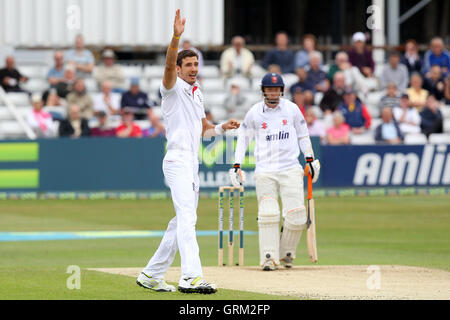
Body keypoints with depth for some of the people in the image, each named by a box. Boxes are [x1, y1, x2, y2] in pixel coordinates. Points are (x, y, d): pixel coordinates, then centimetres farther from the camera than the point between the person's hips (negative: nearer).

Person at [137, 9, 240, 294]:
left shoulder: (197, 94, 21)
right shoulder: (174, 87, -3)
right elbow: (169, 65, -24)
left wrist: (222, 127, 11)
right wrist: (176, 37, -38)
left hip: (192, 164, 9)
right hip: (177, 161, -9)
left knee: (182, 221, 11)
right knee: (187, 217, -20)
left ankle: (152, 274, 20)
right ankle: (191, 277, -31)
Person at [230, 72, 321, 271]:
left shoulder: (291, 109, 6)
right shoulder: (254, 113, 4)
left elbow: (303, 135, 16)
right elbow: (243, 139, 12)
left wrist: (310, 160, 13)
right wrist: (237, 165, 6)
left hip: (290, 170, 1)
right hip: (264, 171, -1)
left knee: (296, 216, -8)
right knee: (268, 214, -12)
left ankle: (287, 253, 12)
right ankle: (269, 258, -9)